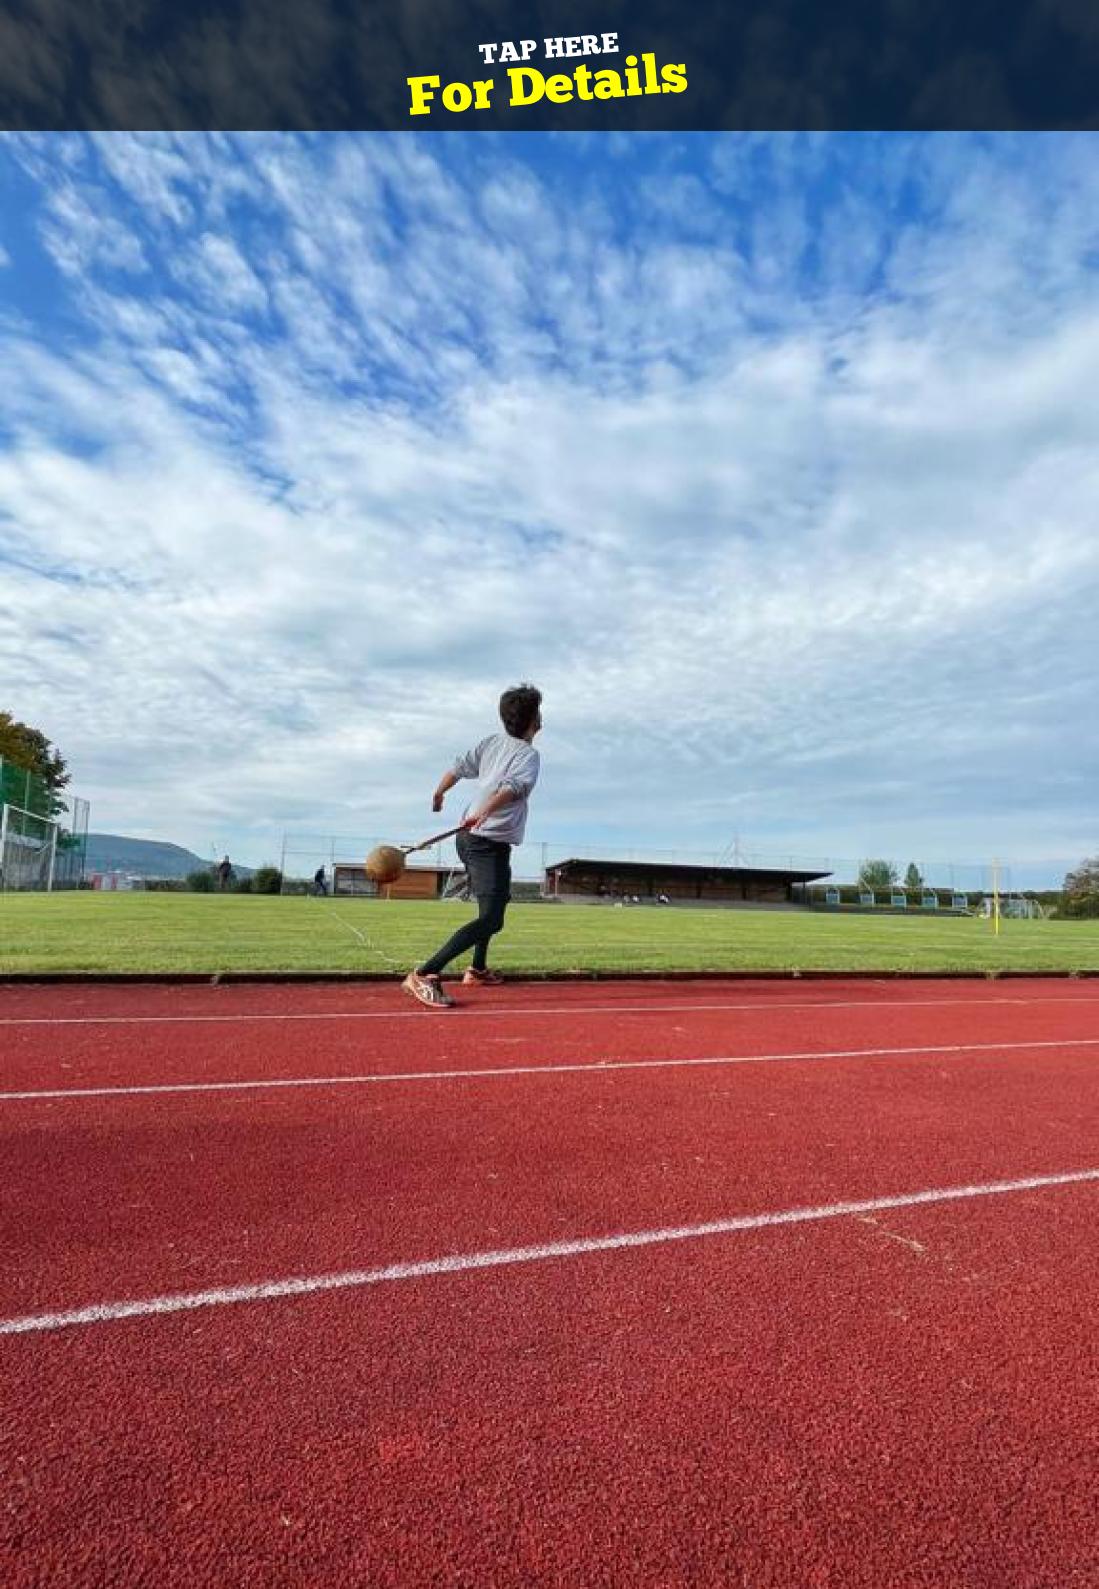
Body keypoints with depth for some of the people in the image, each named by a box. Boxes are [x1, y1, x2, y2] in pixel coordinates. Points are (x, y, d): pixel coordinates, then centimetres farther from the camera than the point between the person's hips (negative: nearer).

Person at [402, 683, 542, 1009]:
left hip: (469, 837, 9)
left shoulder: (492, 741, 9)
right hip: (489, 844, -9)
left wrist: (439, 793, 28)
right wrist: (485, 811, -45)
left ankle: (477, 970, 36)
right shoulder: (529, 754, -10)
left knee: (497, 901, 27)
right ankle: (424, 975, -22)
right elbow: (515, 785, -29)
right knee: (490, 919, -15)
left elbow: (457, 768, 10)